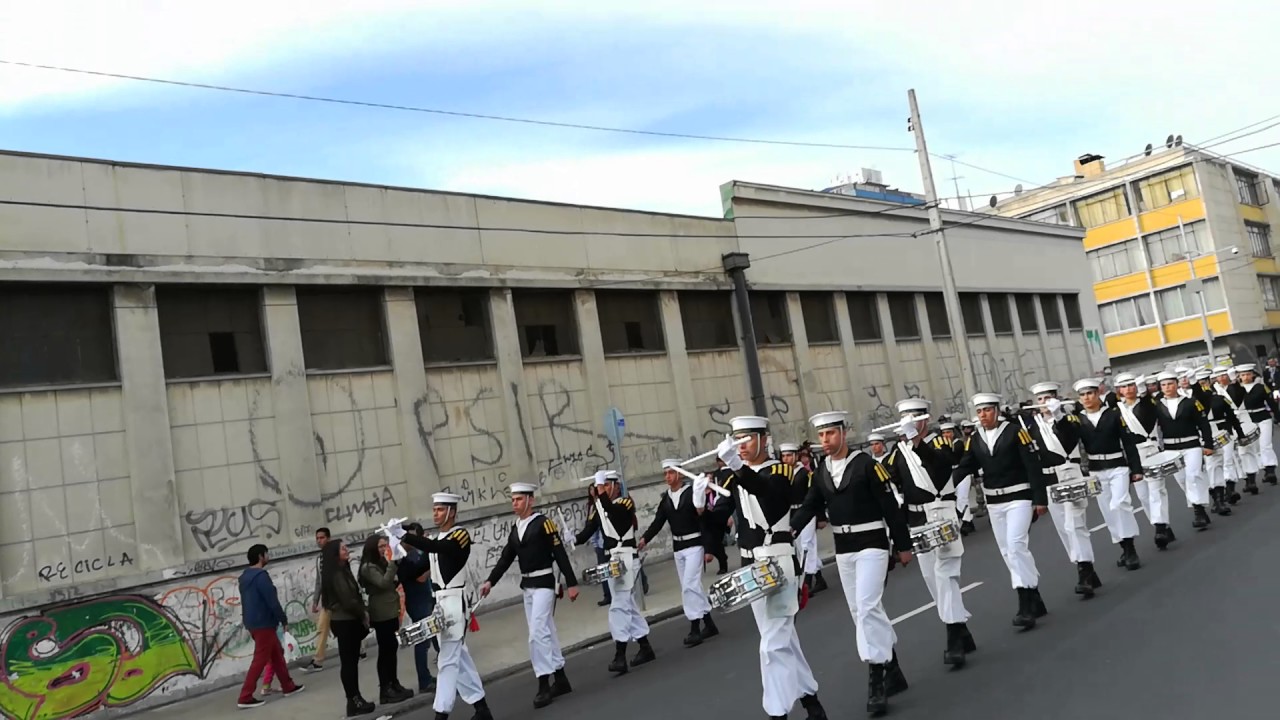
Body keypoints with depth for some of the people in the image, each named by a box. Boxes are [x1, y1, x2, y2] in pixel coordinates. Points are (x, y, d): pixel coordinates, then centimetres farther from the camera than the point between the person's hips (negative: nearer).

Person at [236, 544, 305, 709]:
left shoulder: (245, 576, 13)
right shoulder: (261, 575, -17)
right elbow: (272, 601, -19)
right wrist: (284, 620, -9)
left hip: (253, 622, 10)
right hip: (263, 623, -10)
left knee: (277, 654, 16)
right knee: (260, 660, -5)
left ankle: (288, 686, 22)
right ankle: (245, 697, -4)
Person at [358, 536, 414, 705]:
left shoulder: (382, 563, 13)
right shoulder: (368, 567, -14)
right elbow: (383, 583, -26)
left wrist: (397, 583, 3)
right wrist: (392, 563, -26)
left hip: (391, 612, 9)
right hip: (381, 615, -9)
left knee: (392, 648, 12)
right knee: (385, 650, -5)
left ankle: (394, 685, 19)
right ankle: (385, 691, 0)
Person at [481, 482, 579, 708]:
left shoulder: (544, 523, -11)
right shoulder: (515, 529, 10)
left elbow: (560, 554, -12)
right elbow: (505, 558, 9)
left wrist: (571, 583, -13)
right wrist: (490, 581, -3)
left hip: (544, 583, -7)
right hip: (526, 586, 7)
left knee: (537, 634, -12)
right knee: (546, 632, 13)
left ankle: (544, 684, -5)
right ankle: (561, 679, 23)